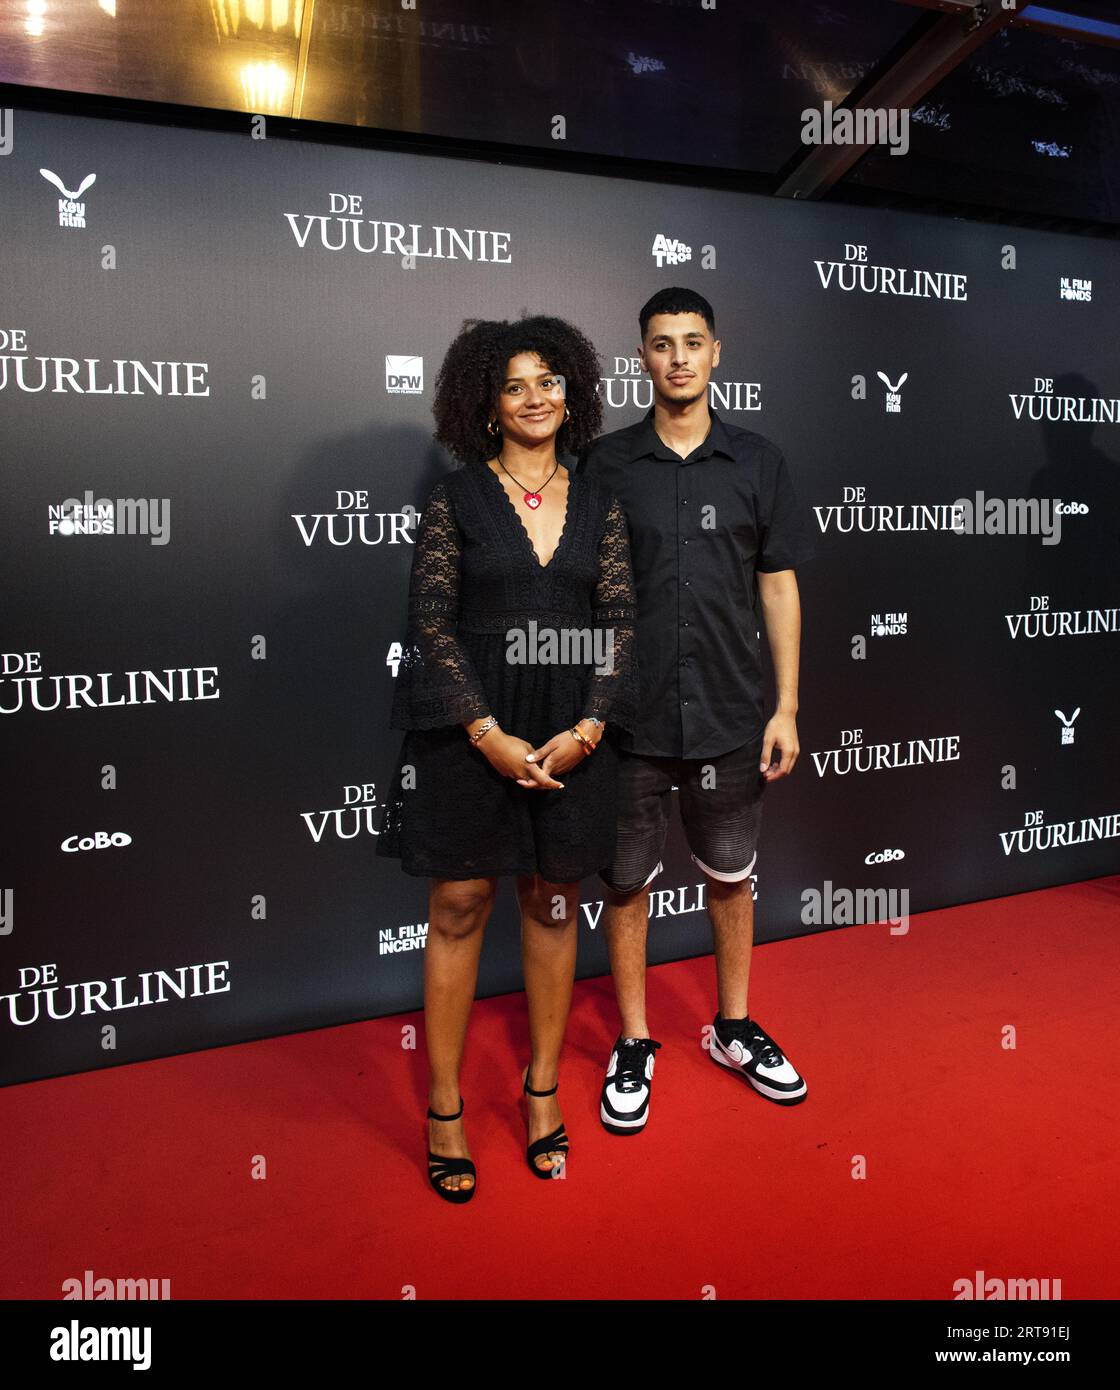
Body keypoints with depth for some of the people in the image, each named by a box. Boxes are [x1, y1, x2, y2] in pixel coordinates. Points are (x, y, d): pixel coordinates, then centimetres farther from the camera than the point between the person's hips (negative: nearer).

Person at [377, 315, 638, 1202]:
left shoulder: (598, 505, 8)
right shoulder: (456, 500, 0)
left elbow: (620, 622, 3)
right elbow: (431, 622, -5)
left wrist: (586, 730, -10)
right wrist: (491, 735, -14)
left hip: (573, 734, 3)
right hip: (471, 728, -2)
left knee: (554, 902, 11)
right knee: (461, 904, 3)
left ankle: (543, 1089, 28)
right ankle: (444, 1109, 18)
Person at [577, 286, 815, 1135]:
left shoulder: (757, 462, 3)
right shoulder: (605, 463, -1)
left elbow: (779, 586, 4)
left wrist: (786, 706, 0)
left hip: (731, 716, 2)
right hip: (628, 716, -1)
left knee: (731, 875, 16)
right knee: (627, 882, 10)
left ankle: (735, 1028, 36)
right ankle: (634, 1045, 29)